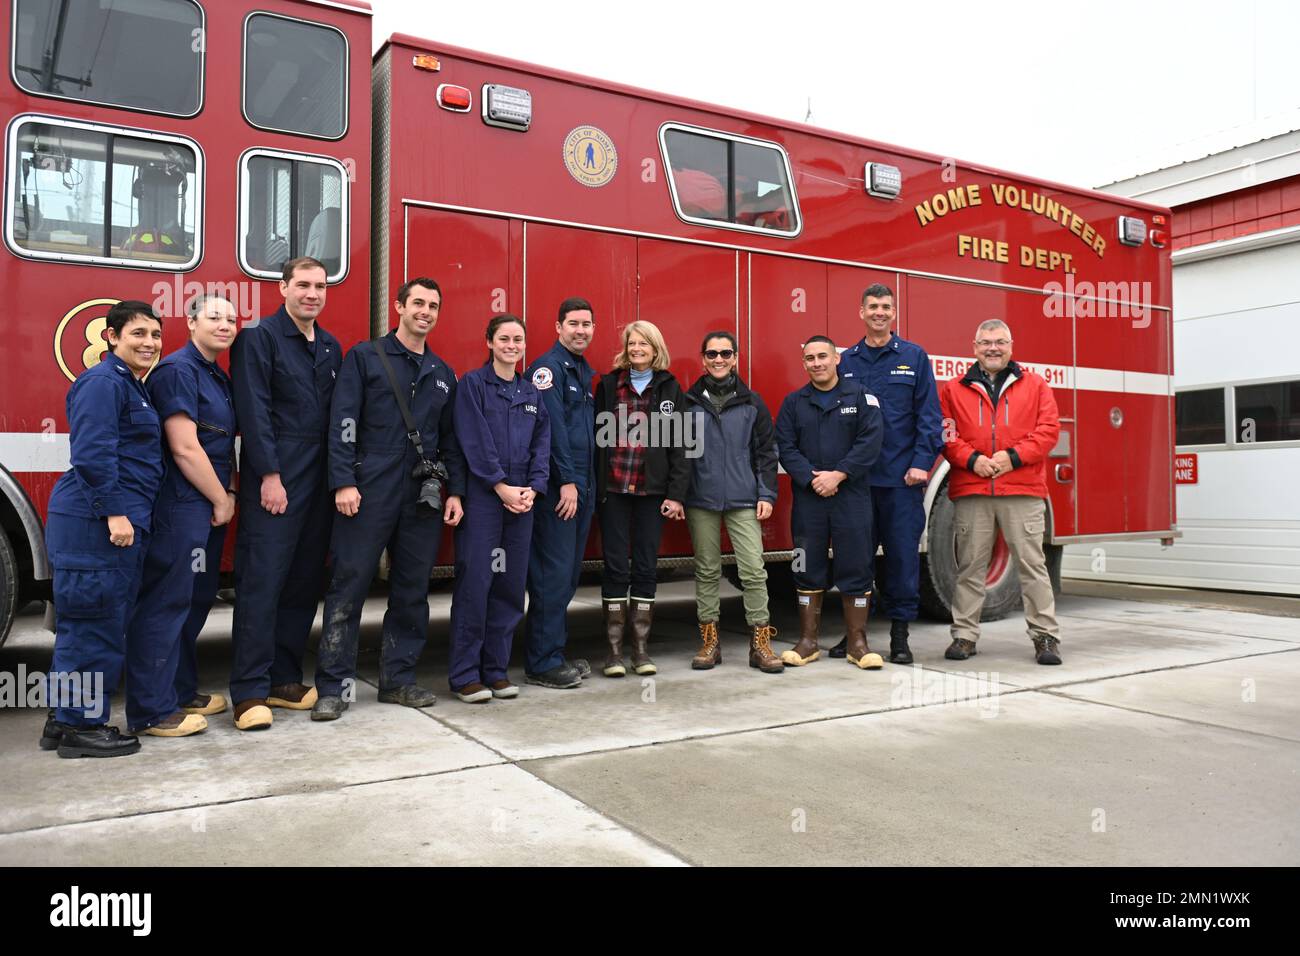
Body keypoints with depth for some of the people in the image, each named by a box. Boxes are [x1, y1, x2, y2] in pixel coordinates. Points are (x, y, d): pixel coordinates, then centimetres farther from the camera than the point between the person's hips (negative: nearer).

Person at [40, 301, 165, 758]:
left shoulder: (133, 386, 20)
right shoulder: (103, 382, -12)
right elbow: (93, 453, -21)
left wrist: (129, 514, 23)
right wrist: (113, 511, -22)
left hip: (121, 523, 10)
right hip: (96, 523, -10)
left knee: (96, 626, 15)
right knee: (94, 625, -3)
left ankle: (66, 720, 25)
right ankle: (80, 726, 7)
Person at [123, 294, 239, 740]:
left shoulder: (219, 377, 16)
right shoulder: (177, 370, -12)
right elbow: (184, 448, -18)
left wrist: (228, 494, 6)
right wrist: (220, 499, -10)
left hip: (210, 506, 10)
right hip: (180, 506, -10)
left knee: (196, 600, 15)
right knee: (166, 602, -5)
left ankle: (182, 691, 27)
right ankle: (152, 711, 1)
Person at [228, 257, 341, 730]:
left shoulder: (331, 348, 17)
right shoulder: (259, 338, -3)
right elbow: (254, 412, -11)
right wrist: (270, 475, -17)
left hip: (318, 480, 7)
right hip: (273, 479, -7)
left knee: (305, 582, 9)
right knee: (261, 581, -7)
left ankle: (283, 678, 19)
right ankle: (250, 691, -3)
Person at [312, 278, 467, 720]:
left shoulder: (443, 374, 17)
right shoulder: (364, 357, 3)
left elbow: (450, 439, 17)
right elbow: (342, 423, -4)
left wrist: (455, 491, 8)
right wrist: (343, 483, -13)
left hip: (423, 497, 5)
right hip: (370, 492, -4)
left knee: (412, 591, 7)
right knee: (349, 586, -5)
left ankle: (398, 679, 18)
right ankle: (334, 686, 2)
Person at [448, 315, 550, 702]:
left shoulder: (531, 392, 15)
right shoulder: (472, 384, 0)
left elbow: (541, 444, 10)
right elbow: (474, 440, -10)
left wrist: (532, 488, -4)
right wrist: (500, 485, -14)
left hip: (521, 497, 5)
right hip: (481, 495, -5)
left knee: (511, 584, 6)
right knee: (475, 581, -5)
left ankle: (496, 670, 15)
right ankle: (465, 674, 3)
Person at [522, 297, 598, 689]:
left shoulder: (584, 371, 19)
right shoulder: (548, 367, -9)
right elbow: (553, 428, -17)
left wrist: (587, 483, 14)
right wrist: (567, 481, -20)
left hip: (581, 487, 9)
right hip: (557, 488, -9)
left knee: (569, 573, 12)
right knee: (554, 573, -7)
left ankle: (556, 652, 21)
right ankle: (542, 662, 0)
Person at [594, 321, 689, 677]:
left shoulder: (669, 388, 6)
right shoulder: (608, 384, 7)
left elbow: (678, 443, 1)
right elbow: (596, 437, 4)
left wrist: (676, 493, -5)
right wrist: (593, 486, -6)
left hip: (652, 490, 0)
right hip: (613, 488, 0)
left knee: (646, 567, 5)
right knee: (616, 567, 2)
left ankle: (641, 648, 14)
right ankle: (614, 649, 9)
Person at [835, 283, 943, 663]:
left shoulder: (914, 357, 5)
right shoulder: (847, 361, 10)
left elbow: (928, 415, 0)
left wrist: (922, 463, -9)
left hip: (902, 476, -2)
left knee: (903, 553, 2)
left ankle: (899, 633, 12)